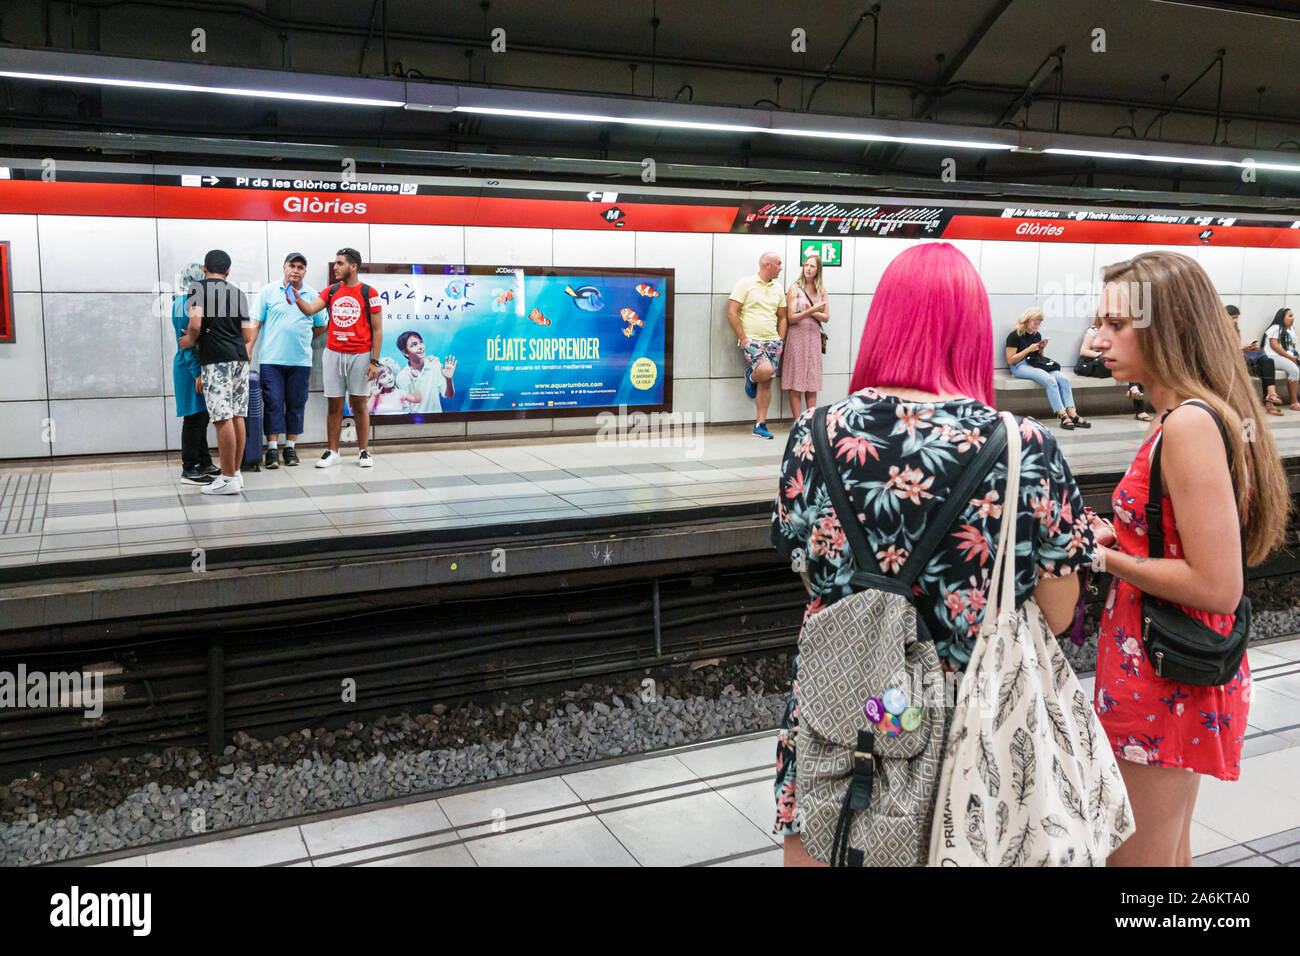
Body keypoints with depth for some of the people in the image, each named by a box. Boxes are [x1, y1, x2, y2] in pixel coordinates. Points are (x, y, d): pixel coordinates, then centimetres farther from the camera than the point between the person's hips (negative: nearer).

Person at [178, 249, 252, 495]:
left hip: (216, 359, -6)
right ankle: (235, 473, 15)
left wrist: (190, 340, 4)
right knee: (237, 417, 9)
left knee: (223, 419, -7)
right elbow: (247, 335, 13)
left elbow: (195, 323, -16)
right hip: (240, 357, 6)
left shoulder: (199, 287, -1)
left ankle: (228, 479, -5)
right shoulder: (238, 293, 14)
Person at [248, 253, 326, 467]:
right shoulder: (269, 292, 3)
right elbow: (255, 323, 2)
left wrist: (303, 340, 12)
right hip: (271, 359, -2)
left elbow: (321, 326, 17)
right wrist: (247, 350, -5)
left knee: (296, 405, 6)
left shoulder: (312, 295, 7)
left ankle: (290, 447, 15)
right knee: (273, 403, -3)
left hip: (301, 361, 2)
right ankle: (272, 448, 2)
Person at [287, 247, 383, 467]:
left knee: (359, 404, 3)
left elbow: (377, 330, -3)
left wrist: (374, 361, -9)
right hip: (333, 354, 3)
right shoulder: (331, 291, 10)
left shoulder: (368, 293, -2)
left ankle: (364, 452, 12)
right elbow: (310, 309, -2)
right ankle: (332, 452, 11)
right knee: (334, 405, 6)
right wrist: (297, 299, -24)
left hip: (360, 355, -3)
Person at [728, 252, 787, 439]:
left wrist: (780, 341, 8)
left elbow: (782, 317, 21)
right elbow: (732, 313, -7)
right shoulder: (746, 283, -3)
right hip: (751, 339, -6)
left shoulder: (777, 289, 14)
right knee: (766, 370, -27)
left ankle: (760, 425, 7)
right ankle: (750, 377, 9)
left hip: (772, 341, 6)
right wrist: (743, 339, -11)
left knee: (767, 382, 2)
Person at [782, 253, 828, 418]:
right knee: (796, 382, -4)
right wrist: (812, 311, -19)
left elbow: (826, 317, 7)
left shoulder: (821, 290, 10)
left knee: (812, 382, 5)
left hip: (814, 336, 4)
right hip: (797, 336, -4)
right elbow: (791, 318, -8)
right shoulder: (795, 288, -2)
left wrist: (812, 312, -11)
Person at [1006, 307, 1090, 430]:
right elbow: (1010, 360, -11)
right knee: (1050, 380, -31)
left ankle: (1072, 415, -26)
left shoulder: (1037, 335, 17)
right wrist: (1029, 349, -13)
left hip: (1036, 364, 7)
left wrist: (1042, 349, 3)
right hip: (1020, 367, -7)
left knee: (1064, 378, -18)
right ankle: (1063, 417, -31)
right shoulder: (1015, 335, -6)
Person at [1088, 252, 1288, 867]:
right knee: (1171, 850, 25)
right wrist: (1113, 535, 5)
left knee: (1135, 856, 5)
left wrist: (1106, 557, -16)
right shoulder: (1184, 417, 8)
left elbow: (1217, 586, -26)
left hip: (1164, 685, -10)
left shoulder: (1189, 426, -22)